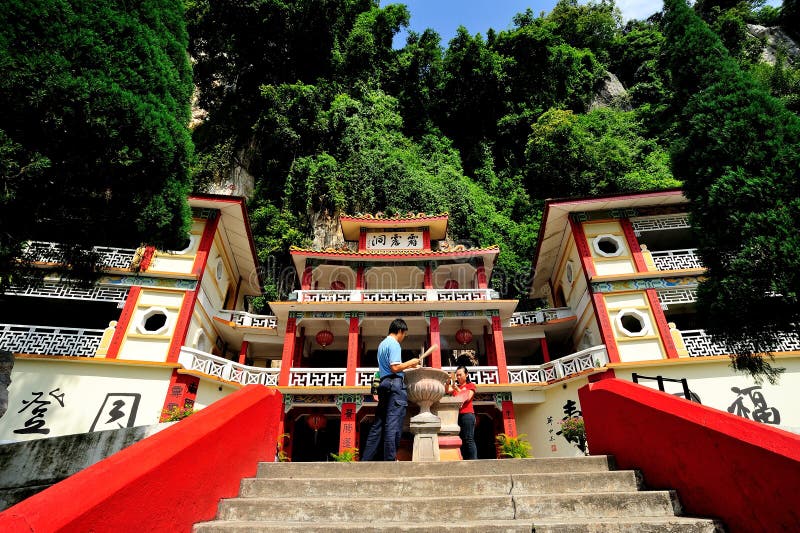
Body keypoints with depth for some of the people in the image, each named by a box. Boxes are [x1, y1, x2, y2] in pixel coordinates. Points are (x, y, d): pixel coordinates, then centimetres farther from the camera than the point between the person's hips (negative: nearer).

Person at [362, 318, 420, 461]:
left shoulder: (382, 344, 22)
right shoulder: (394, 344, -7)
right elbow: (395, 368, -17)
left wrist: (407, 366, 25)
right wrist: (410, 362, -5)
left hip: (384, 384, 9)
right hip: (395, 384, -9)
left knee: (378, 424, 10)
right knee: (393, 425, -8)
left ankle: (366, 459, 11)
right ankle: (390, 460, -8)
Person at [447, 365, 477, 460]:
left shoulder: (471, 385, 9)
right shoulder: (455, 386, 21)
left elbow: (467, 398, -6)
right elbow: (447, 391, 1)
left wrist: (457, 389, -14)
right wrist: (448, 382, -15)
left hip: (467, 414, -5)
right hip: (457, 415, 5)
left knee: (469, 440, -11)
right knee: (461, 440, 1)